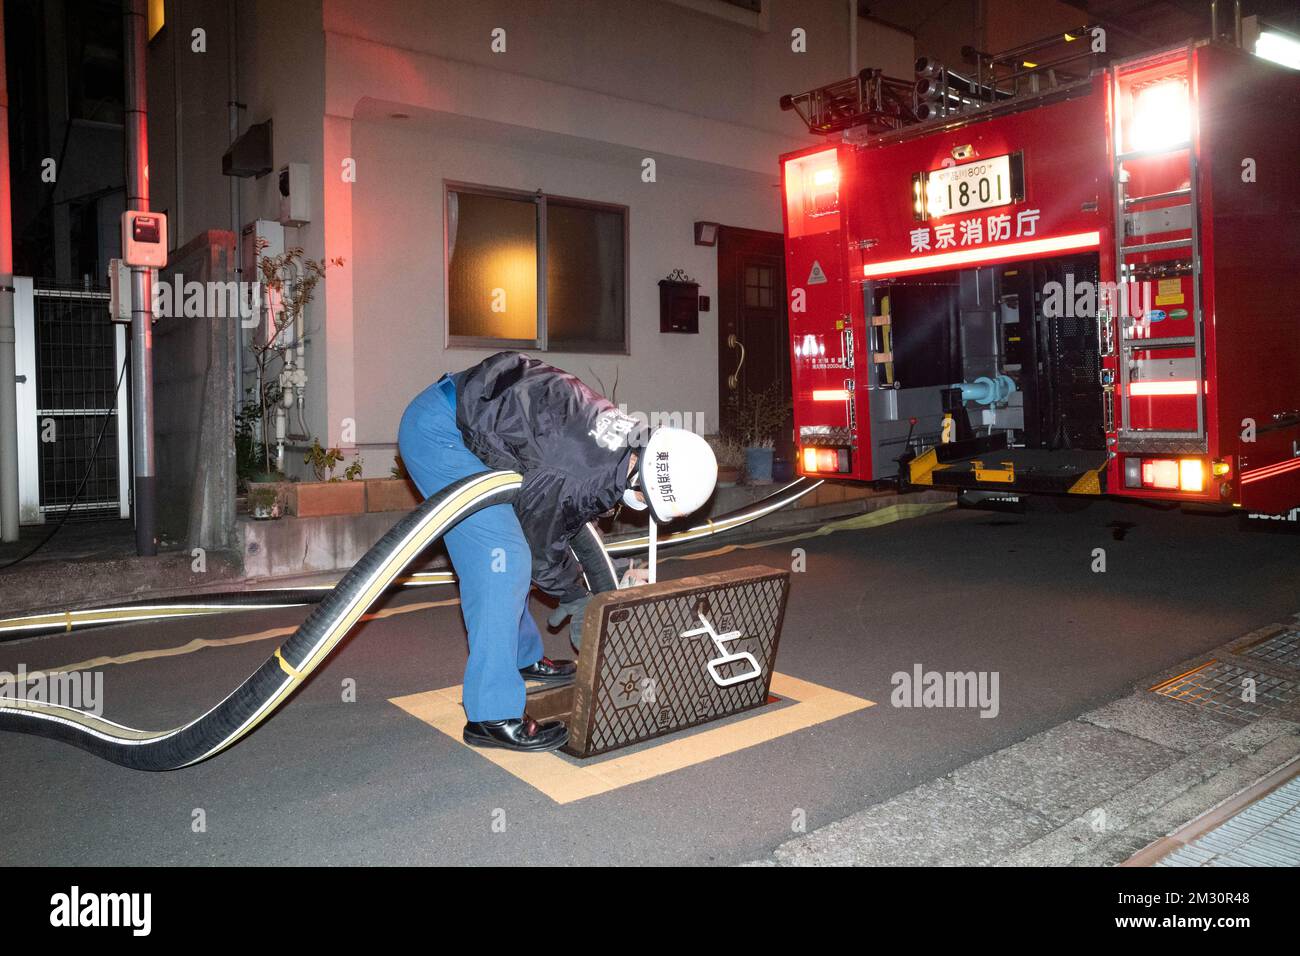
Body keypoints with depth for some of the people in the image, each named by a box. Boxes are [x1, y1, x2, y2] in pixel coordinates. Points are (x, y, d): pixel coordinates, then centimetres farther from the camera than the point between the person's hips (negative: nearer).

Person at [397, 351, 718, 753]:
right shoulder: (579, 476, -29)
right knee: (503, 560, -14)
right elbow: (540, 542, -10)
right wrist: (576, 596, 6)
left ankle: (524, 658, 37)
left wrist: (574, 591, 18)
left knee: (508, 554, 18)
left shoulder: (631, 439, -2)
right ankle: (492, 717, -7)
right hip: (438, 431, -10)